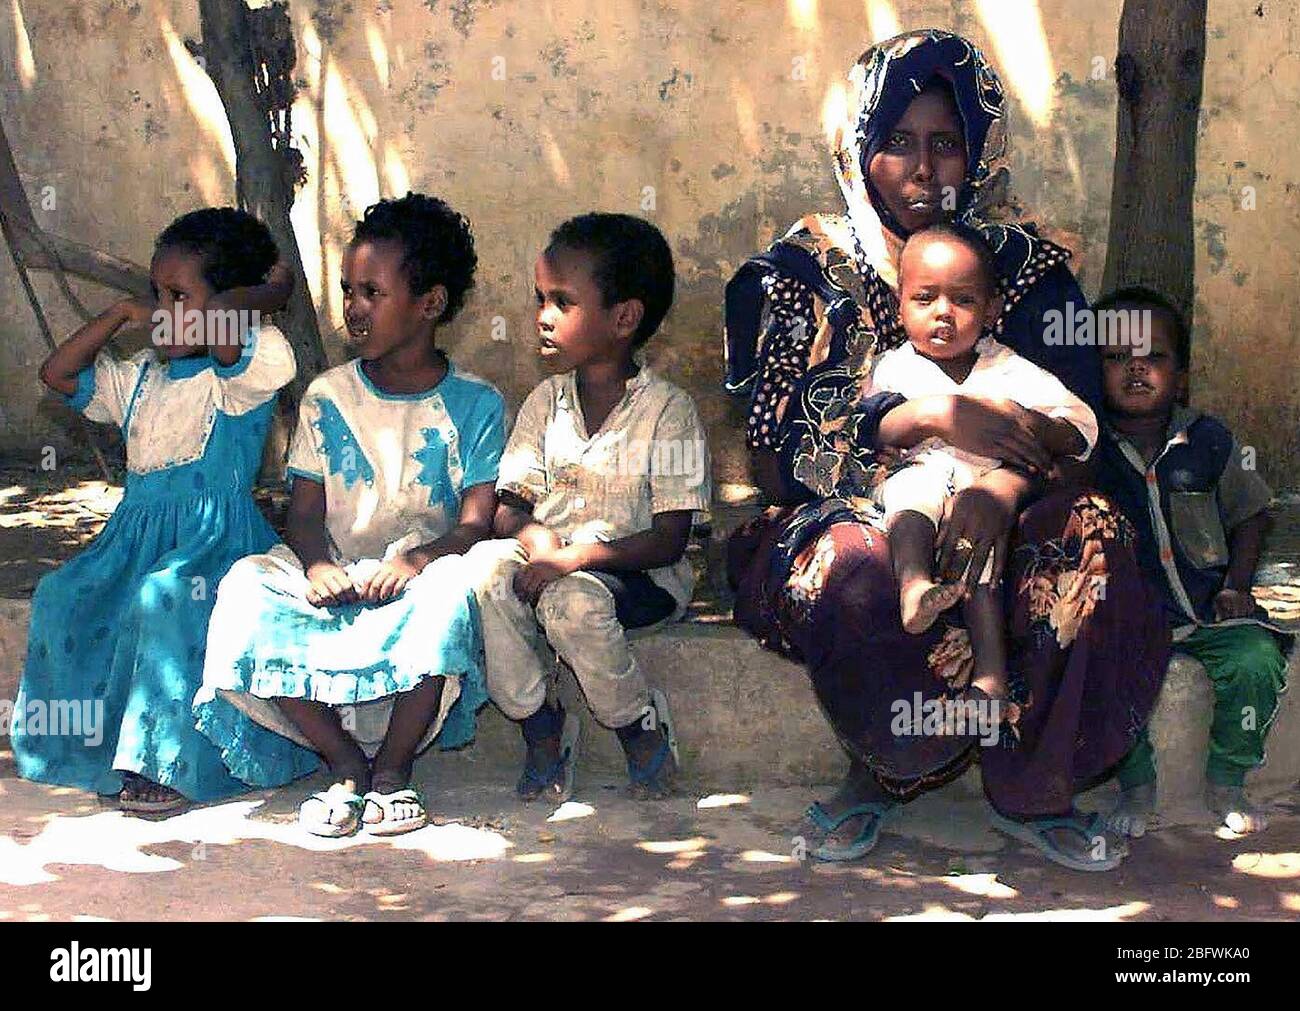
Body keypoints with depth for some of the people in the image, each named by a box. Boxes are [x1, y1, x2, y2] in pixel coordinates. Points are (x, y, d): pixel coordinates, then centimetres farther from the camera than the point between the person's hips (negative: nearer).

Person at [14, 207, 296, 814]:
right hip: (137, 536, 8)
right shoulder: (141, 380, 18)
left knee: (164, 600, -34)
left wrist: (272, 292, -12)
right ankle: (98, 739, 1)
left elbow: (221, 326, -31)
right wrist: (123, 313, 17)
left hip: (216, 540, -8)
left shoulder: (242, 372, -8)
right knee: (63, 599, -10)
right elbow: (58, 374, 23)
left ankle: (175, 762, -28)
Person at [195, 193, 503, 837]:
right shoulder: (327, 396, 10)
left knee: (449, 590, -39)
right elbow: (305, 508, 5)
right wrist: (316, 564, -18)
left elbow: (475, 521, -7)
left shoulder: (474, 405, 2)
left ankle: (393, 768, -20)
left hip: (417, 577, -3)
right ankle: (346, 761, -17)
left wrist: (416, 560, -27)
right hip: (333, 577, 3)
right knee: (245, 587, -28)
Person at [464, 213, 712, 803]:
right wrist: (533, 534, -19)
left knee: (570, 600, -36)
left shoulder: (667, 411, -8)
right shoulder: (545, 403, 8)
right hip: (547, 561, 5)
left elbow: (670, 539, -13)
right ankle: (539, 727, -12)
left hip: (637, 574, -5)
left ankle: (641, 726, -8)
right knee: (486, 565, -27)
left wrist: (578, 555, -25)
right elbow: (509, 506, 7)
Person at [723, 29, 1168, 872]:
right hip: (836, 514, -2)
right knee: (858, 571, -38)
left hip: (975, 519, 2)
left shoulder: (1025, 264, 6)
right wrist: (928, 417, -23)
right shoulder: (802, 271, 0)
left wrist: (1004, 485, -26)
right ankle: (881, 769, -10)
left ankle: (1030, 787, -14)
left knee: (1091, 532, -29)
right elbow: (775, 440, -10)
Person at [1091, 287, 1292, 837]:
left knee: (1256, 661, -24)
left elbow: (1249, 515, 15)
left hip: (1207, 608, 2)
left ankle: (1225, 782, 2)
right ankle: (1137, 785, -4)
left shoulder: (1208, 441, 4)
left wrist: (1236, 585, 2)